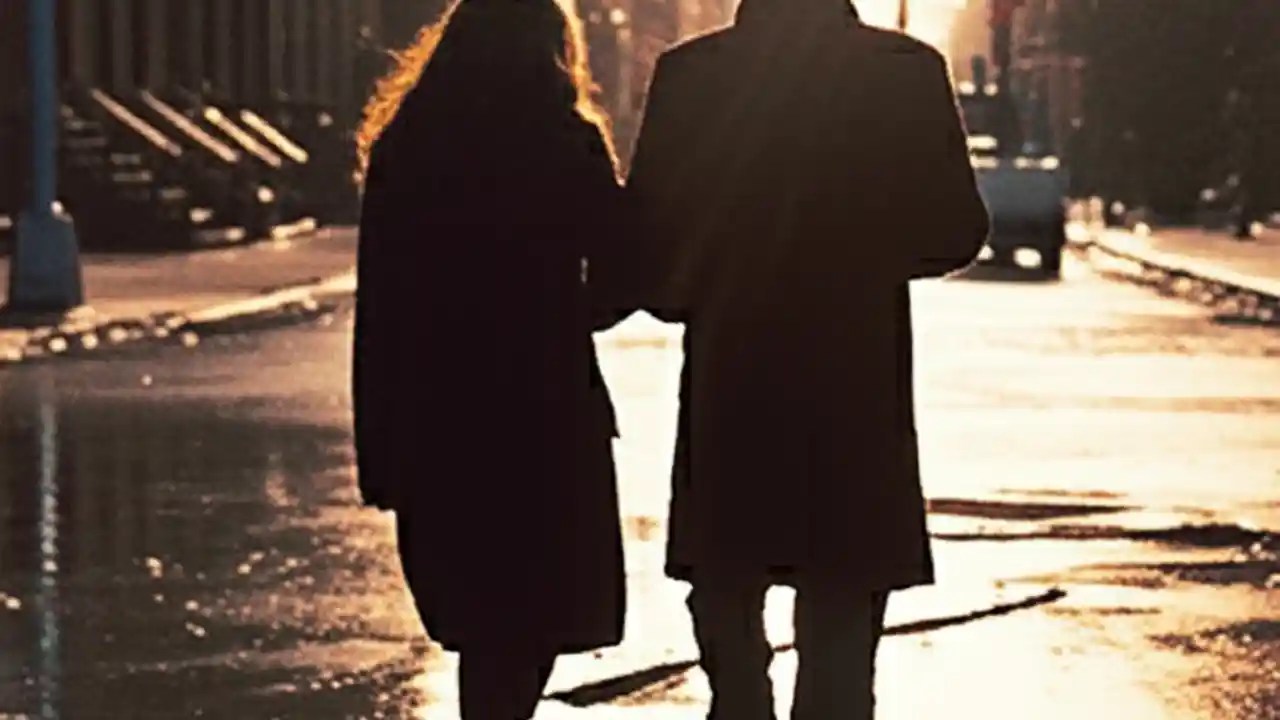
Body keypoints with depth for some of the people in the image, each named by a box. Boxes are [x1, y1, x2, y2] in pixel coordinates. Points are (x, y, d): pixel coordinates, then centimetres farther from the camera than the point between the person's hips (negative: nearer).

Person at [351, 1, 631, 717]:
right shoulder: (569, 145, -4)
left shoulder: (403, 148, 5)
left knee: (481, 615, 13)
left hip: (436, 415, 3)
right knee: (537, 615, 3)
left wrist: (379, 449, 5)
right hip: (546, 412, -3)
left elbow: (379, 309, 2)